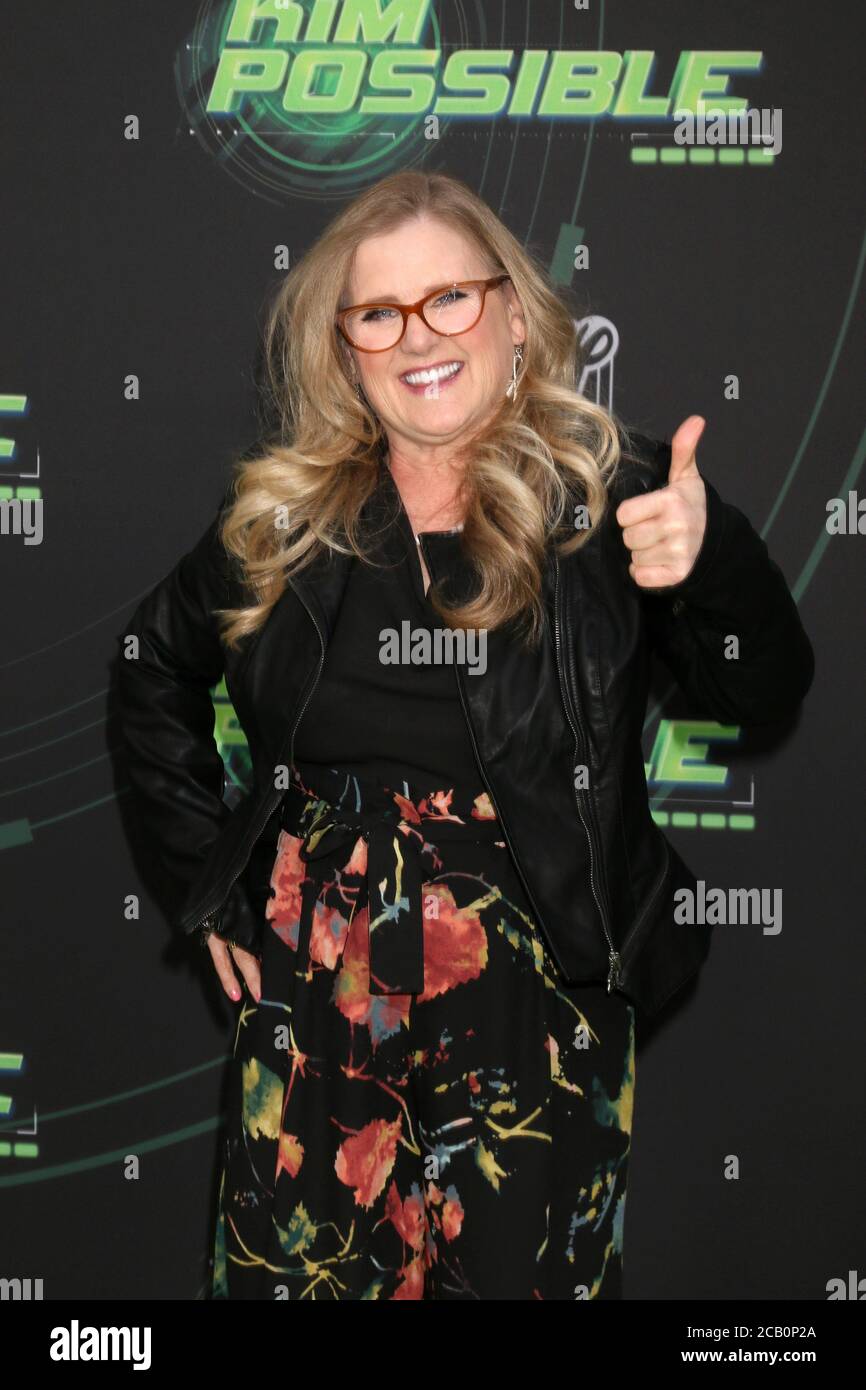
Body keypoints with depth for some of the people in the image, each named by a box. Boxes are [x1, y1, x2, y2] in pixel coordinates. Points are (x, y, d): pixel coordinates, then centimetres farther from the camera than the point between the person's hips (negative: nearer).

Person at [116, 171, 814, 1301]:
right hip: (310, 984, 3)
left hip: (534, 996, -2)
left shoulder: (613, 491, -6)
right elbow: (155, 669, 16)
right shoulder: (286, 511, 2)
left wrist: (709, 561, -33)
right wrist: (202, 873, 9)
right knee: (290, 1274, 13)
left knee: (524, 1275, 9)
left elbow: (768, 692, -12)